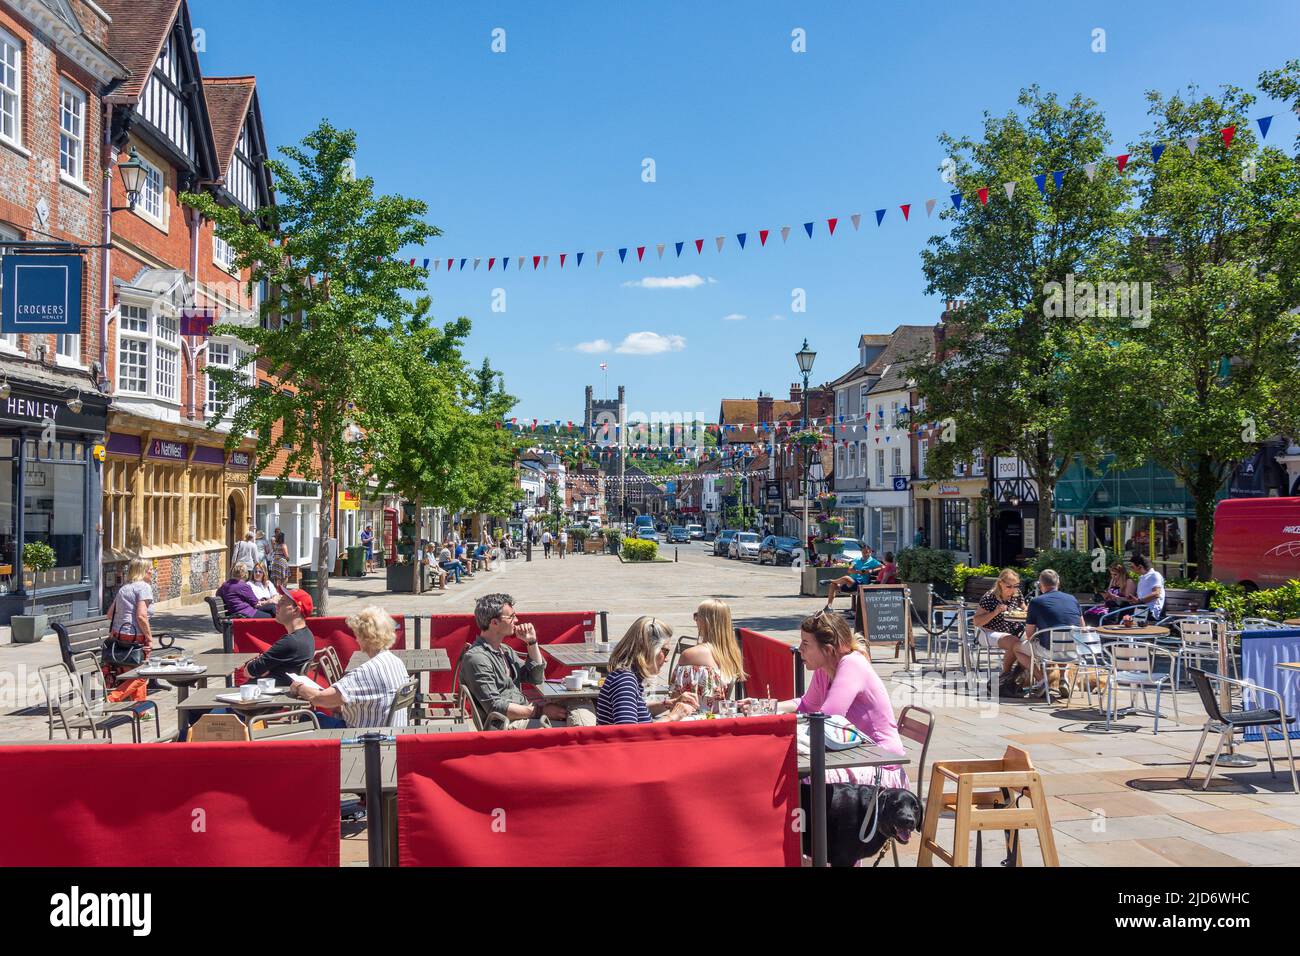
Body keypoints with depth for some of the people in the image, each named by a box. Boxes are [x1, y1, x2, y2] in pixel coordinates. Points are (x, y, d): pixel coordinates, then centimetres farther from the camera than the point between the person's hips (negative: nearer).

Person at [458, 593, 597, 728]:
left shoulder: (505, 651, 17)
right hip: (509, 724, -9)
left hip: (525, 713, 9)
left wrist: (532, 642, 10)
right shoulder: (476, 658, -14)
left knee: (586, 717, -10)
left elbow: (537, 678, 21)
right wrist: (538, 711, -18)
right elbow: (495, 707, -20)